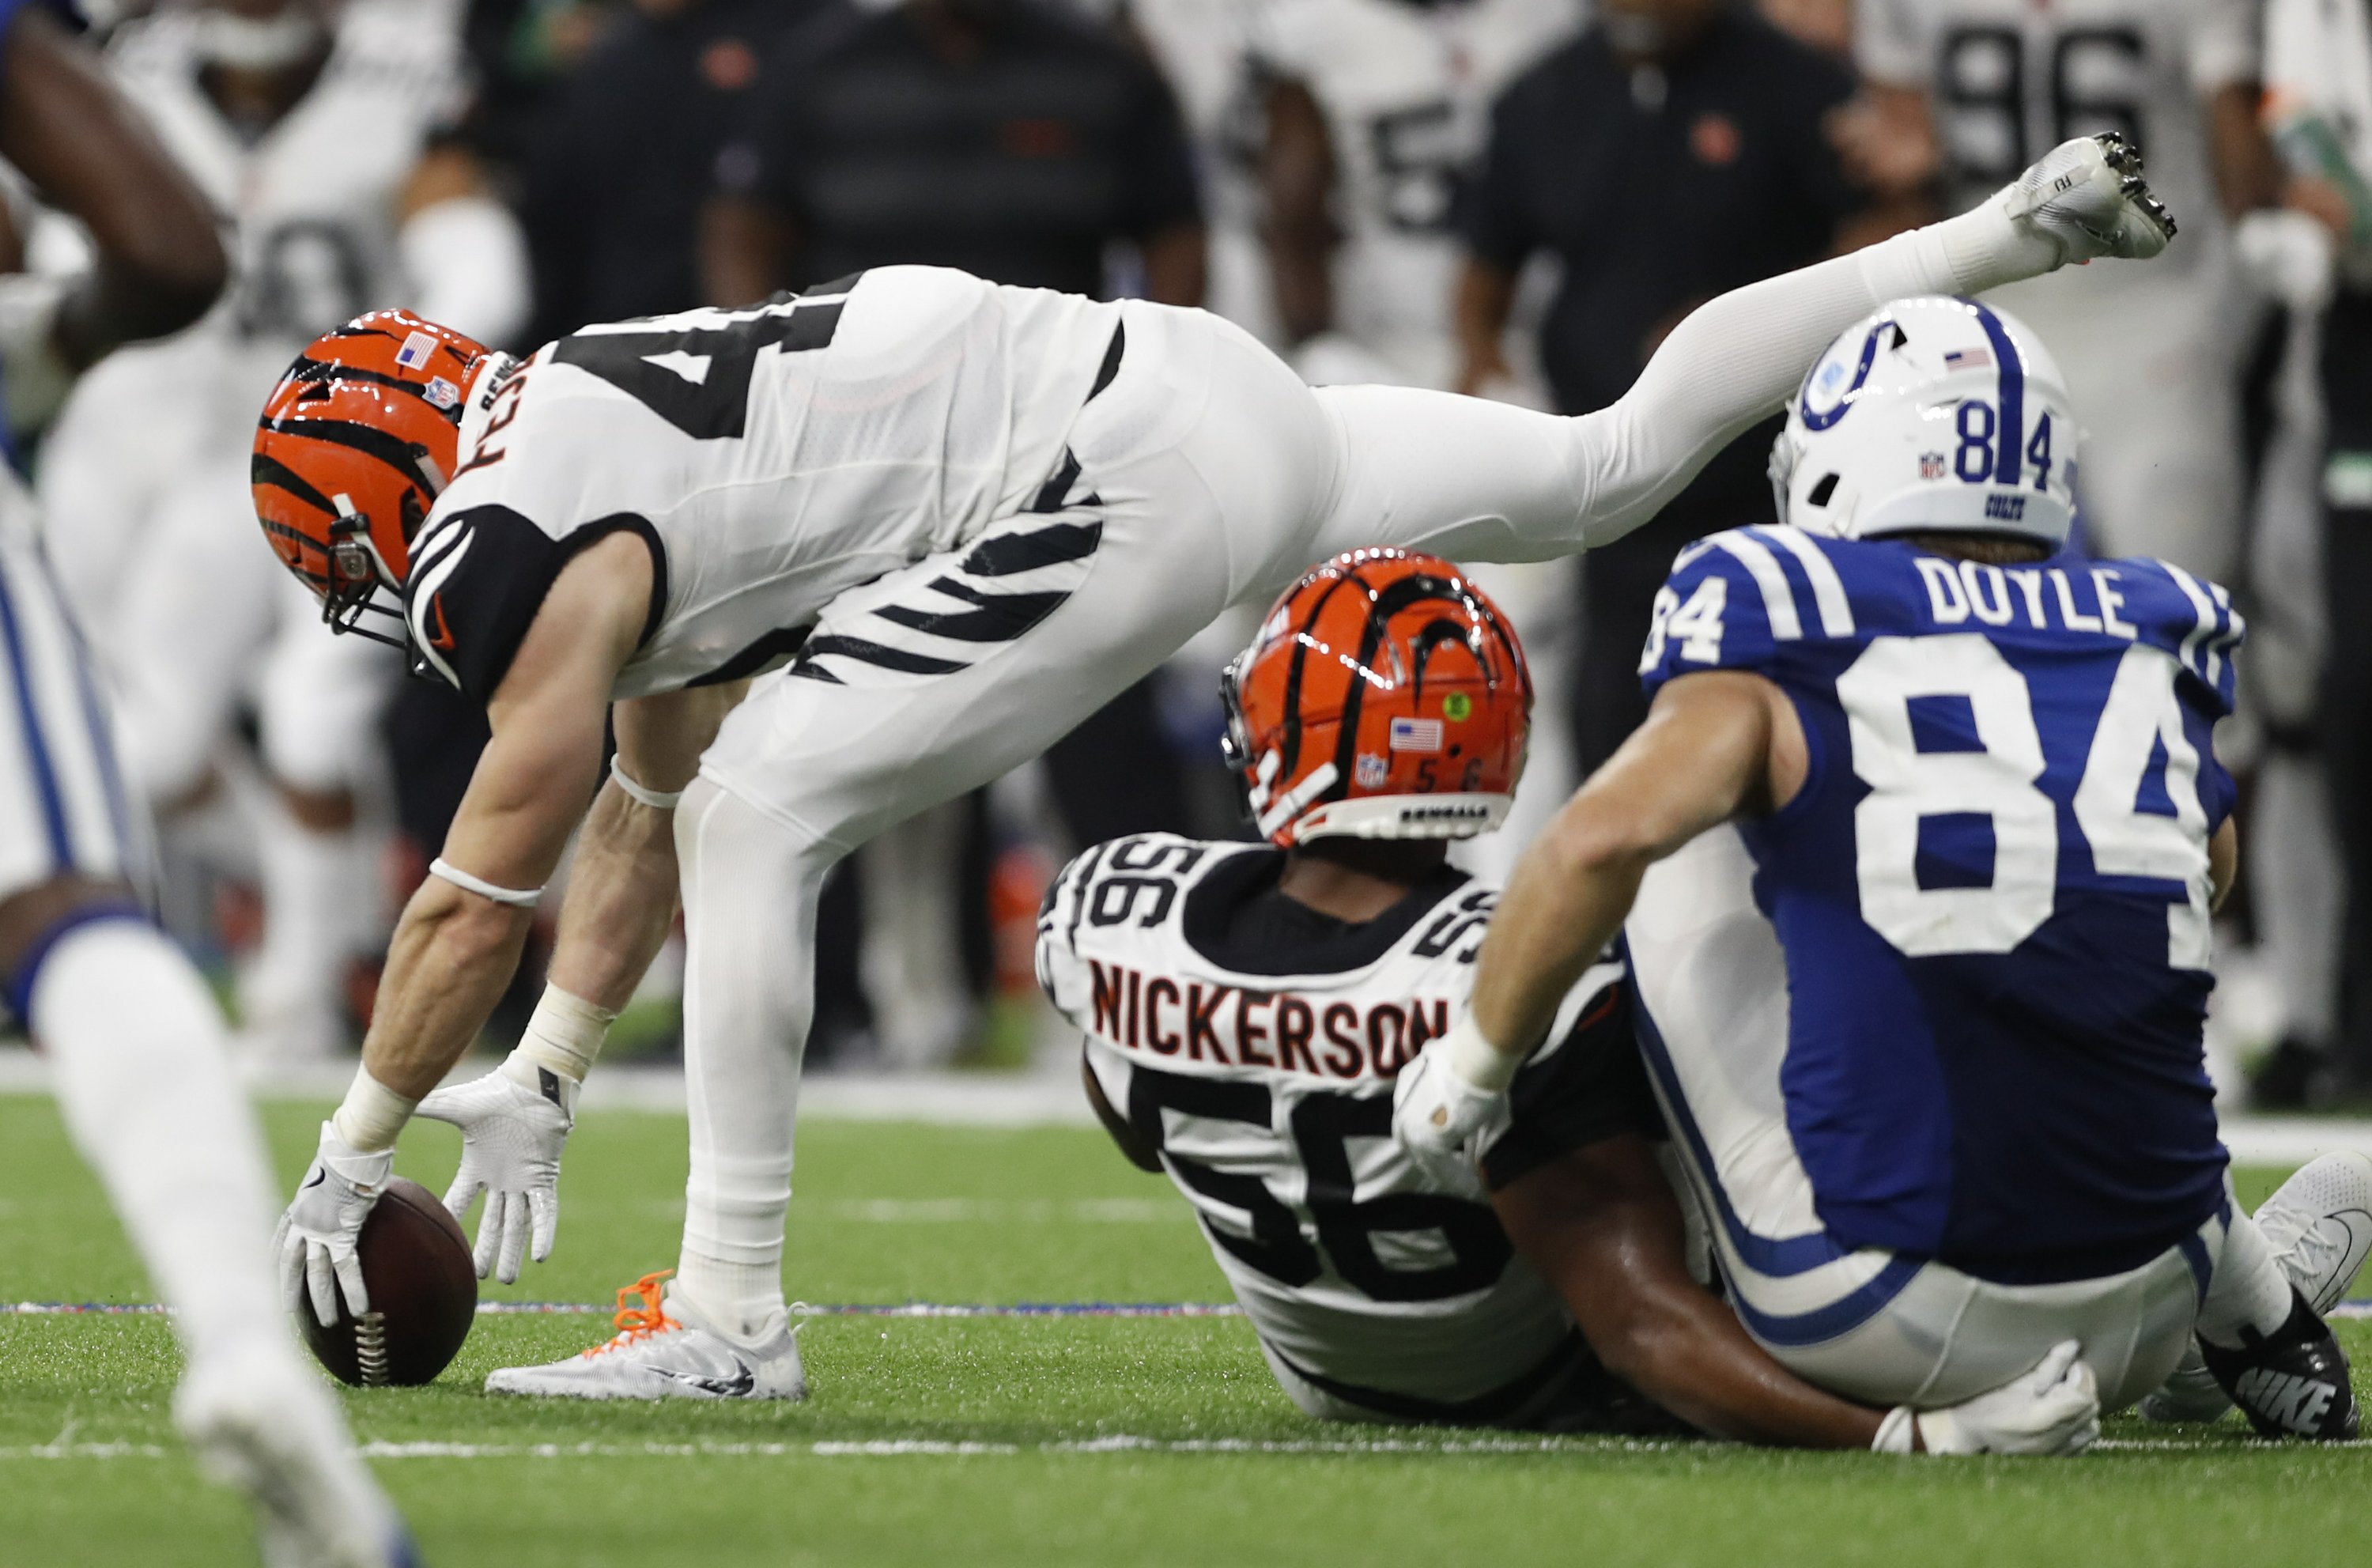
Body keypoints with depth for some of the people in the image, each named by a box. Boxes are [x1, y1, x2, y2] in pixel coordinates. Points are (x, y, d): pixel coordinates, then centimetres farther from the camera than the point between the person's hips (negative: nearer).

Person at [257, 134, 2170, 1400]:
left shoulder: (534, 556, -9)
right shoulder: (579, 440, 18)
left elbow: (480, 896, -5)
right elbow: (644, 800, 26)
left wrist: (354, 1153, 6)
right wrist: (546, 1079, 25)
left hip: (1118, 487, -10)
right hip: (1214, 396, 10)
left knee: (762, 813, -11)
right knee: (1613, 463, 23)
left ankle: (730, 1313, -10)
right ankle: (2003, 238, 29)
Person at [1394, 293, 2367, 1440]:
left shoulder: (1797, 659, -1)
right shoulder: (2153, 652, 12)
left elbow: (1604, 838, -17)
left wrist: (1471, 1063, -4)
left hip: (1888, 1333, -5)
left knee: (1677, 864, 11)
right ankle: (2250, 1290, 16)